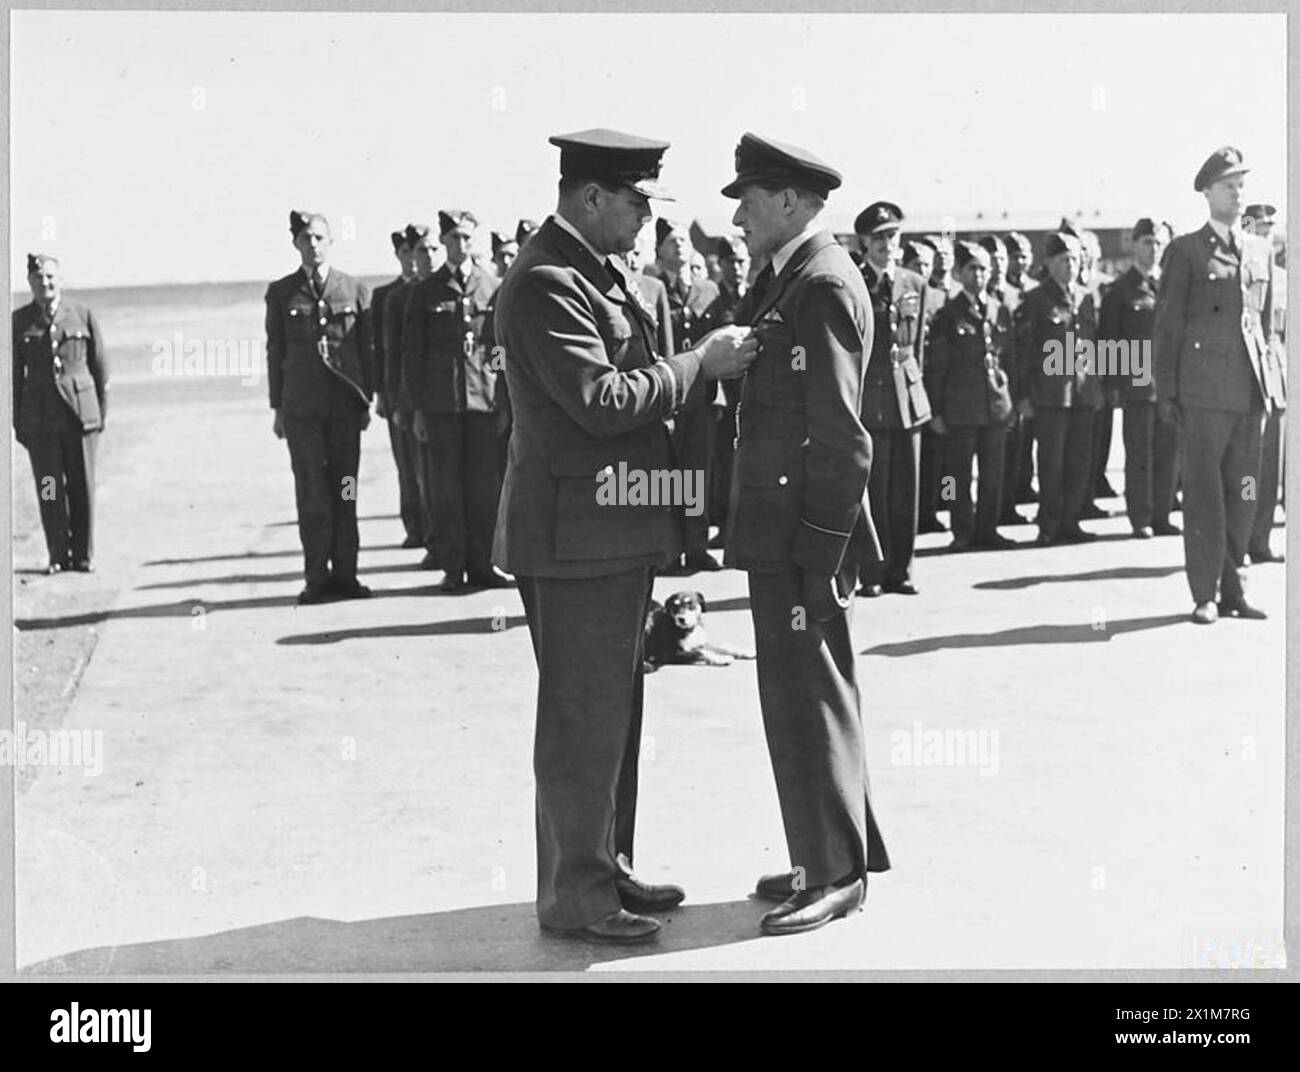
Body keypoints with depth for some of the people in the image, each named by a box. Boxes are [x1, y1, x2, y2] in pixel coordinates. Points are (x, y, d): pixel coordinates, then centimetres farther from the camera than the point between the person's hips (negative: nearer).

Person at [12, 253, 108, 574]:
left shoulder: (82, 315, 3)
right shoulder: (19, 322, 5)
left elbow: (100, 365, 7)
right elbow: (15, 375, 8)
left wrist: (102, 411, 3)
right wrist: (17, 423, 4)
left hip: (80, 414, 0)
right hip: (39, 418, 0)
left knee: (82, 486, 2)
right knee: (49, 489, 2)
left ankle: (83, 555, 13)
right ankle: (57, 556, 12)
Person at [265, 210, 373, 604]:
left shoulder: (354, 290, 7)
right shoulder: (281, 292, 7)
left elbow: (366, 349, 8)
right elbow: (275, 351, 8)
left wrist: (366, 401, 4)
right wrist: (277, 407, 4)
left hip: (345, 402, 0)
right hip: (301, 405, 0)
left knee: (344, 490, 2)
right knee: (311, 493, -1)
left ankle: (345, 574, 8)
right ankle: (317, 578, 4)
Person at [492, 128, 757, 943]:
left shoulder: (609, 273, 15)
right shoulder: (544, 285, -17)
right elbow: (600, 401, -24)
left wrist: (709, 362, 10)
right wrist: (699, 363, -16)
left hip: (620, 532, 10)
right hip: (575, 536, -10)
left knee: (616, 711, 18)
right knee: (582, 720, -3)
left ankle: (607, 868, 29)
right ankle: (574, 897, 7)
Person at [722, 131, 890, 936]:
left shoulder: (823, 287, -17)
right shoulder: (789, 280, 14)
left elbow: (841, 440, -20)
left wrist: (820, 560, -20)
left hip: (805, 536, -10)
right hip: (780, 531, 10)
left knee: (809, 698, 0)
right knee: (808, 696, 17)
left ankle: (835, 873, 12)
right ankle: (834, 857, 29)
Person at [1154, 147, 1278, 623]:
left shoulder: (1260, 250, 16)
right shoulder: (1186, 251, 2)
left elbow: (1266, 320, 20)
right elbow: (1167, 325, 0)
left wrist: (1267, 383, 14)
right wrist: (1166, 391, -4)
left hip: (1250, 392, 5)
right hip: (1203, 391, -4)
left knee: (1243, 495, 6)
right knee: (1204, 494, -2)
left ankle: (1232, 590, 15)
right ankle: (1205, 596, 4)